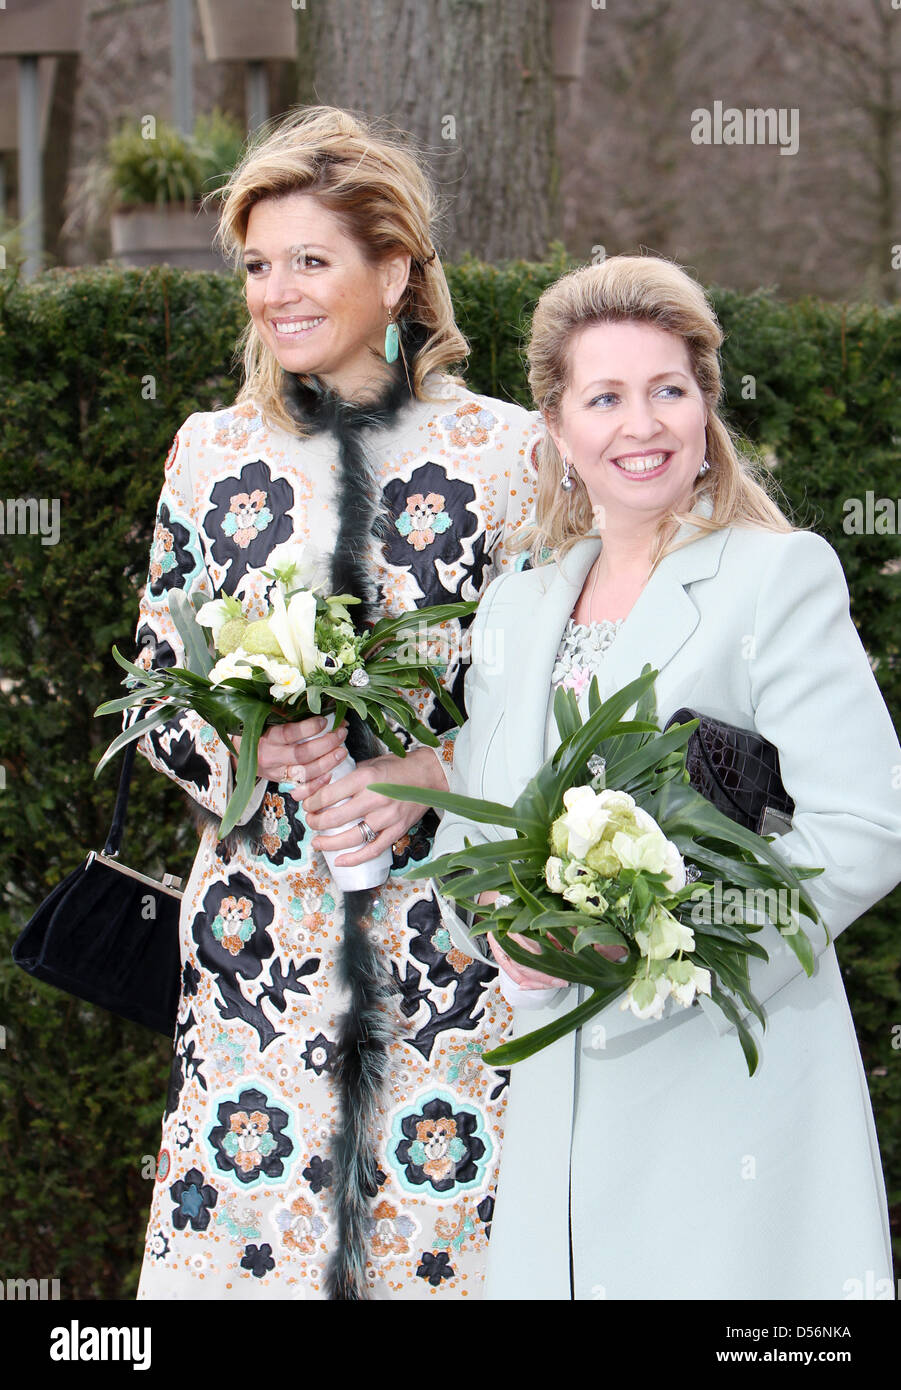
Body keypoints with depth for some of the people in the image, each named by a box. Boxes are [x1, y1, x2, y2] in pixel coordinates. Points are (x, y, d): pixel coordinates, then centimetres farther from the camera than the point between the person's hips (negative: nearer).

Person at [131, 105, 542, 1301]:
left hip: (454, 924, -2)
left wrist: (431, 776, -14)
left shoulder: (507, 450, 0)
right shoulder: (211, 452, 8)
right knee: (249, 1226, 2)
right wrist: (258, 756, -10)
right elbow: (157, 689, 10)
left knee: (444, 1224, 0)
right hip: (261, 918, 2)